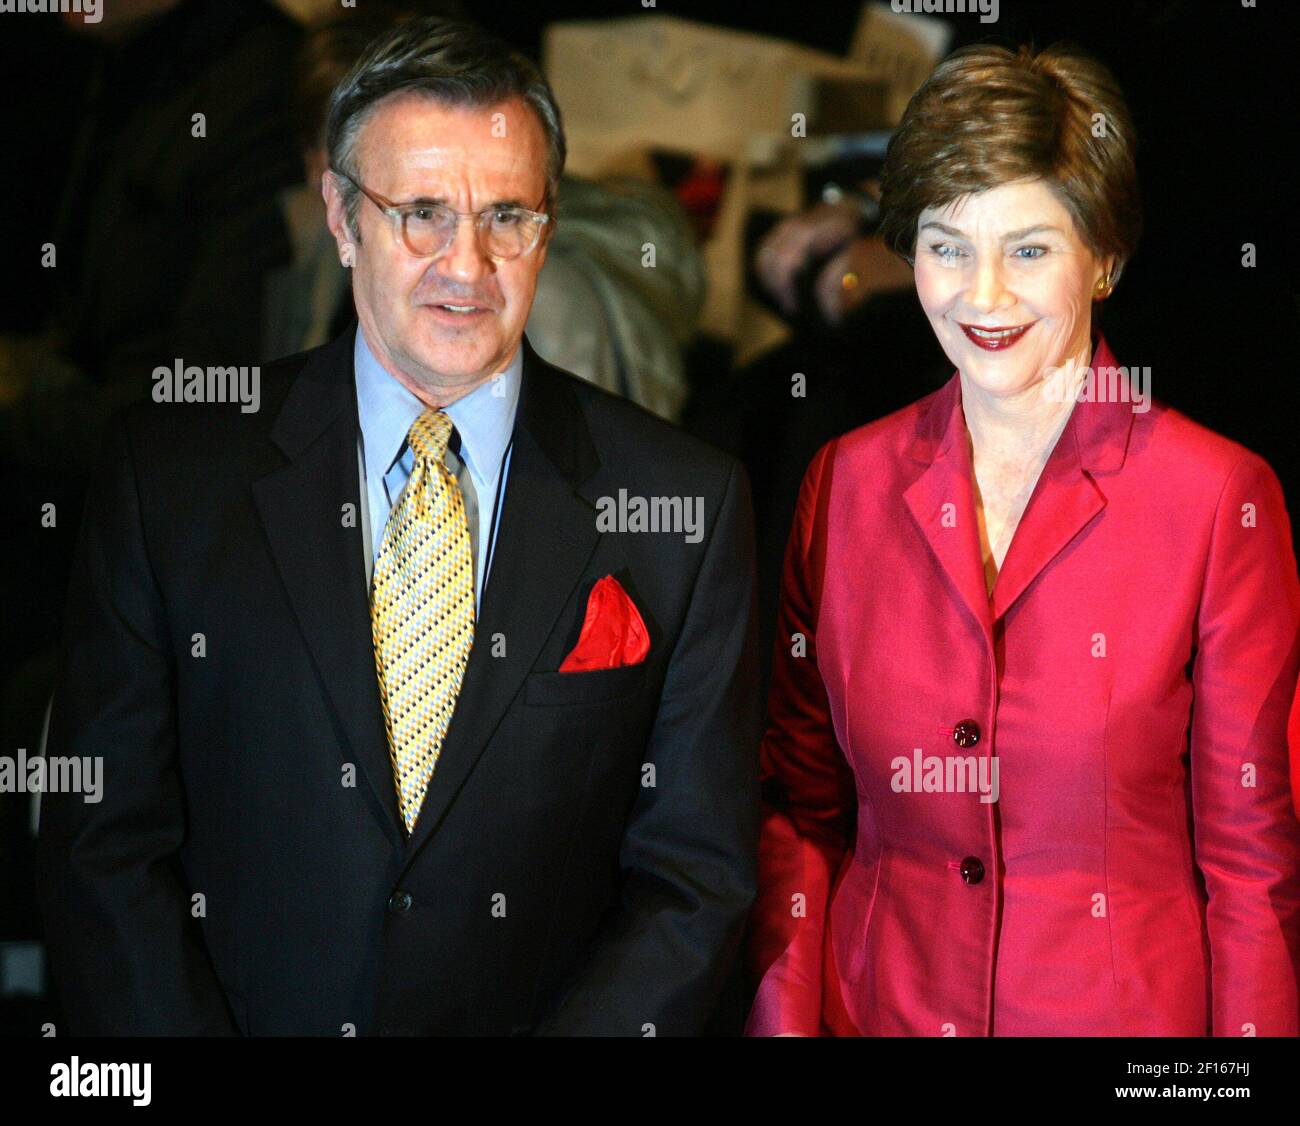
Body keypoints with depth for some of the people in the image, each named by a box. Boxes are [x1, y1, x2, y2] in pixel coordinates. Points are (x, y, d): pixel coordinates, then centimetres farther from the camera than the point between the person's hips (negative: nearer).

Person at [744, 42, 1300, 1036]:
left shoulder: (1220, 497, -12)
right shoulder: (847, 481, -2)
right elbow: (800, 804, 4)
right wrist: (786, 1019, -5)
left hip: (1126, 1005, -3)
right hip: (880, 1000, 3)